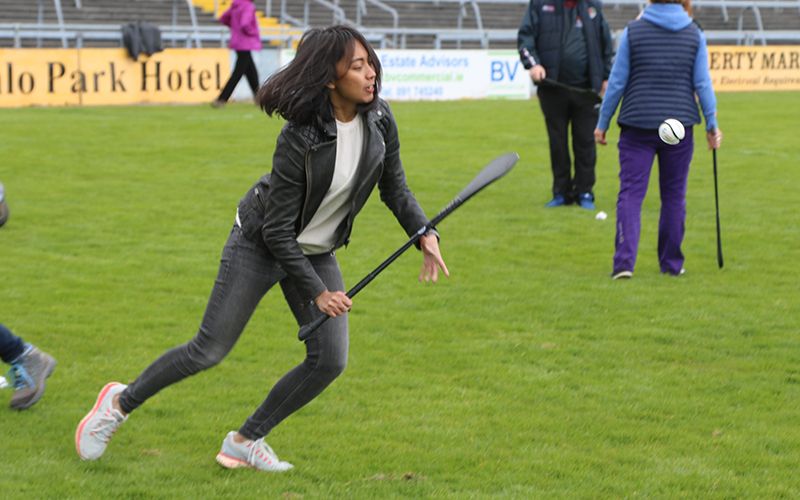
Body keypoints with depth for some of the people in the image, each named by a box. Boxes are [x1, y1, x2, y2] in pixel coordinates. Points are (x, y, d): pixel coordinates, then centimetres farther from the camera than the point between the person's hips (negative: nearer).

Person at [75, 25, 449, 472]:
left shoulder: (379, 119, -12)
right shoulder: (299, 139, -30)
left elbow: (395, 187, 3)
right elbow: (277, 232, -23)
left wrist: (425, 234, -12)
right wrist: (316, 292, -21)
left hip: (318, 251, 6)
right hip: (261, 245, -6)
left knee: (330, 361, -5)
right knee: (209, 351, -2)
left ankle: (246, 441, 11)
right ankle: (121, 402, 21)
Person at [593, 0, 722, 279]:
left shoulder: (633, 31, -1)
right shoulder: (694, 34, 2)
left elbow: (617, 82, 0)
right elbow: (703, 83, 2)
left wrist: (602, 123, 7)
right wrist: (712, 125, 10)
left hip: (637, 124, -1)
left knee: (631, 193, -1)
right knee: (674, 195, 12)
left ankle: (624, 260, -15)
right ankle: (672, 263, 18)